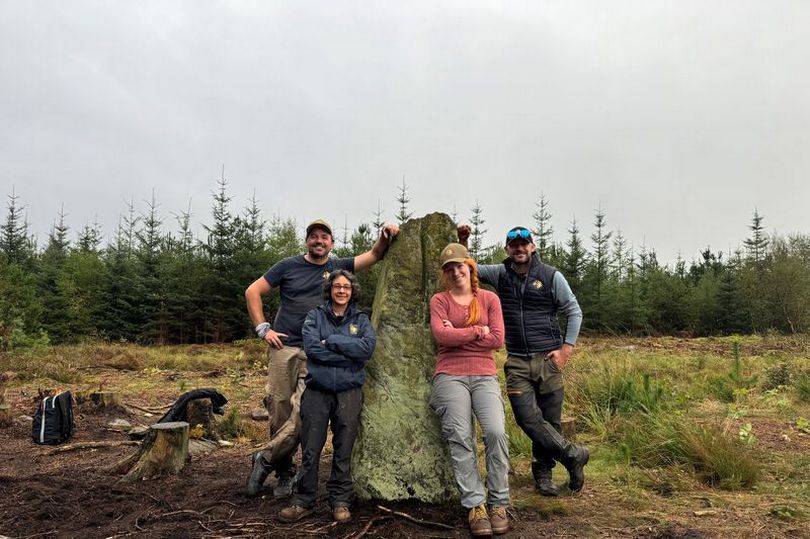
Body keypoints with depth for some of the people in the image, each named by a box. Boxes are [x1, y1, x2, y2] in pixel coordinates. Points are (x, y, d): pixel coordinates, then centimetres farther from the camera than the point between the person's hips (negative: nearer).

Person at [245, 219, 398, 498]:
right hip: (283, 349, 0)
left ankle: (265, 459, 8)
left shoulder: (338, 267, 12)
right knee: (279, 412, 0)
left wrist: (385, 236, -4)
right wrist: (263, 328, 1)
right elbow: (253, 292, 9)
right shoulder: (288, 266, 7)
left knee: (302, 415, -12)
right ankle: (285, 472, 17)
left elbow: (374, 255, 15)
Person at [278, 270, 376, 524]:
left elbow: (368, 347, -11)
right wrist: (349, 355, -13)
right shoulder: (315, 316, 5)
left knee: (343, 451, 7)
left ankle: (340, 502, 20)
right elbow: (311, 347, -12)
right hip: (317, 391, 0)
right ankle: (303, 501, 17)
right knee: (310, 450, 4)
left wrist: (331, 341, -13)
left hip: (349, 392, 1)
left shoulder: (361, 319, 8)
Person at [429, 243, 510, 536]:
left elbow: (497, 339, -1)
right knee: (461, 437, -13)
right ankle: (475, 505, -5)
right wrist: (477, 330, -3)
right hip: (450, 376, -1)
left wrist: (457, 336, -4)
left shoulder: (489, 299, 11)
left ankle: (498, 504, -4)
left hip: (485, 376, 1)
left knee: (496, 432, -17)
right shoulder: (439, 300, 8)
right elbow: (441, 335, -9)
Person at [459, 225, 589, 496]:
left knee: (550, 419, 3)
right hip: (517, 362, 2)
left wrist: (566, 348, -3)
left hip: (547, 359, -1)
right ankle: (573, 454, 7)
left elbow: (574, 311, 5)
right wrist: (462, 242, -3)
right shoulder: (500, 274, 7)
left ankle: (542, 473, 22)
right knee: (528, 417, -10)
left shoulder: (551, 276, 0)